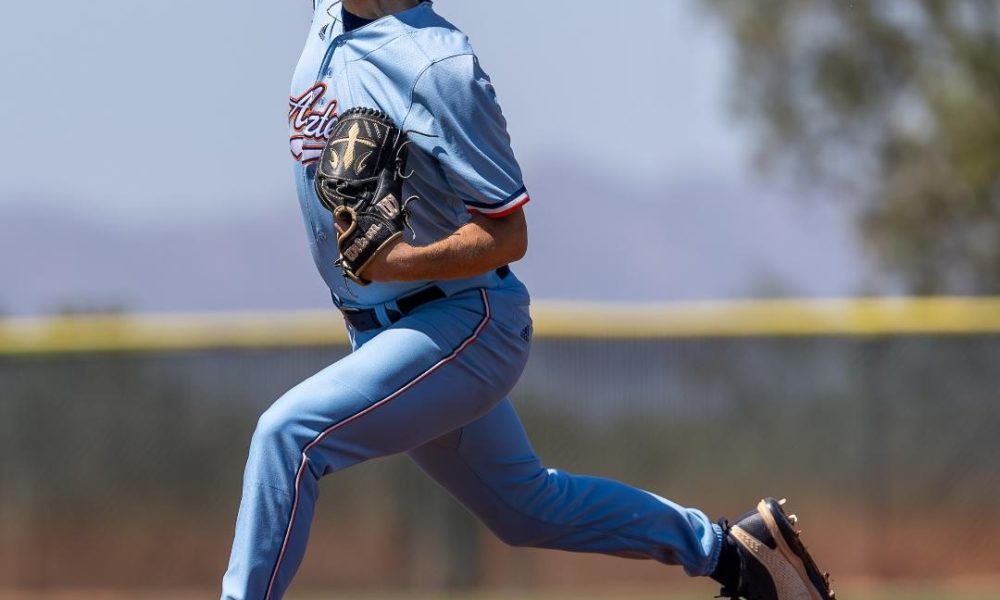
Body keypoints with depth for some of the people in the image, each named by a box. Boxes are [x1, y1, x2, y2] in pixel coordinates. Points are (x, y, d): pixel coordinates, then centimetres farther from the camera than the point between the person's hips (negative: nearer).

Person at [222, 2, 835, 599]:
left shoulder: (439, 66, -23)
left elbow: (507, 235, -21)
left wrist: (397, 262, -36)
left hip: (463, 326, -9)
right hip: (380, 332, 9)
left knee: (290, 434, -25)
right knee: (528, 507, 20)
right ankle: (734, 548, 32)